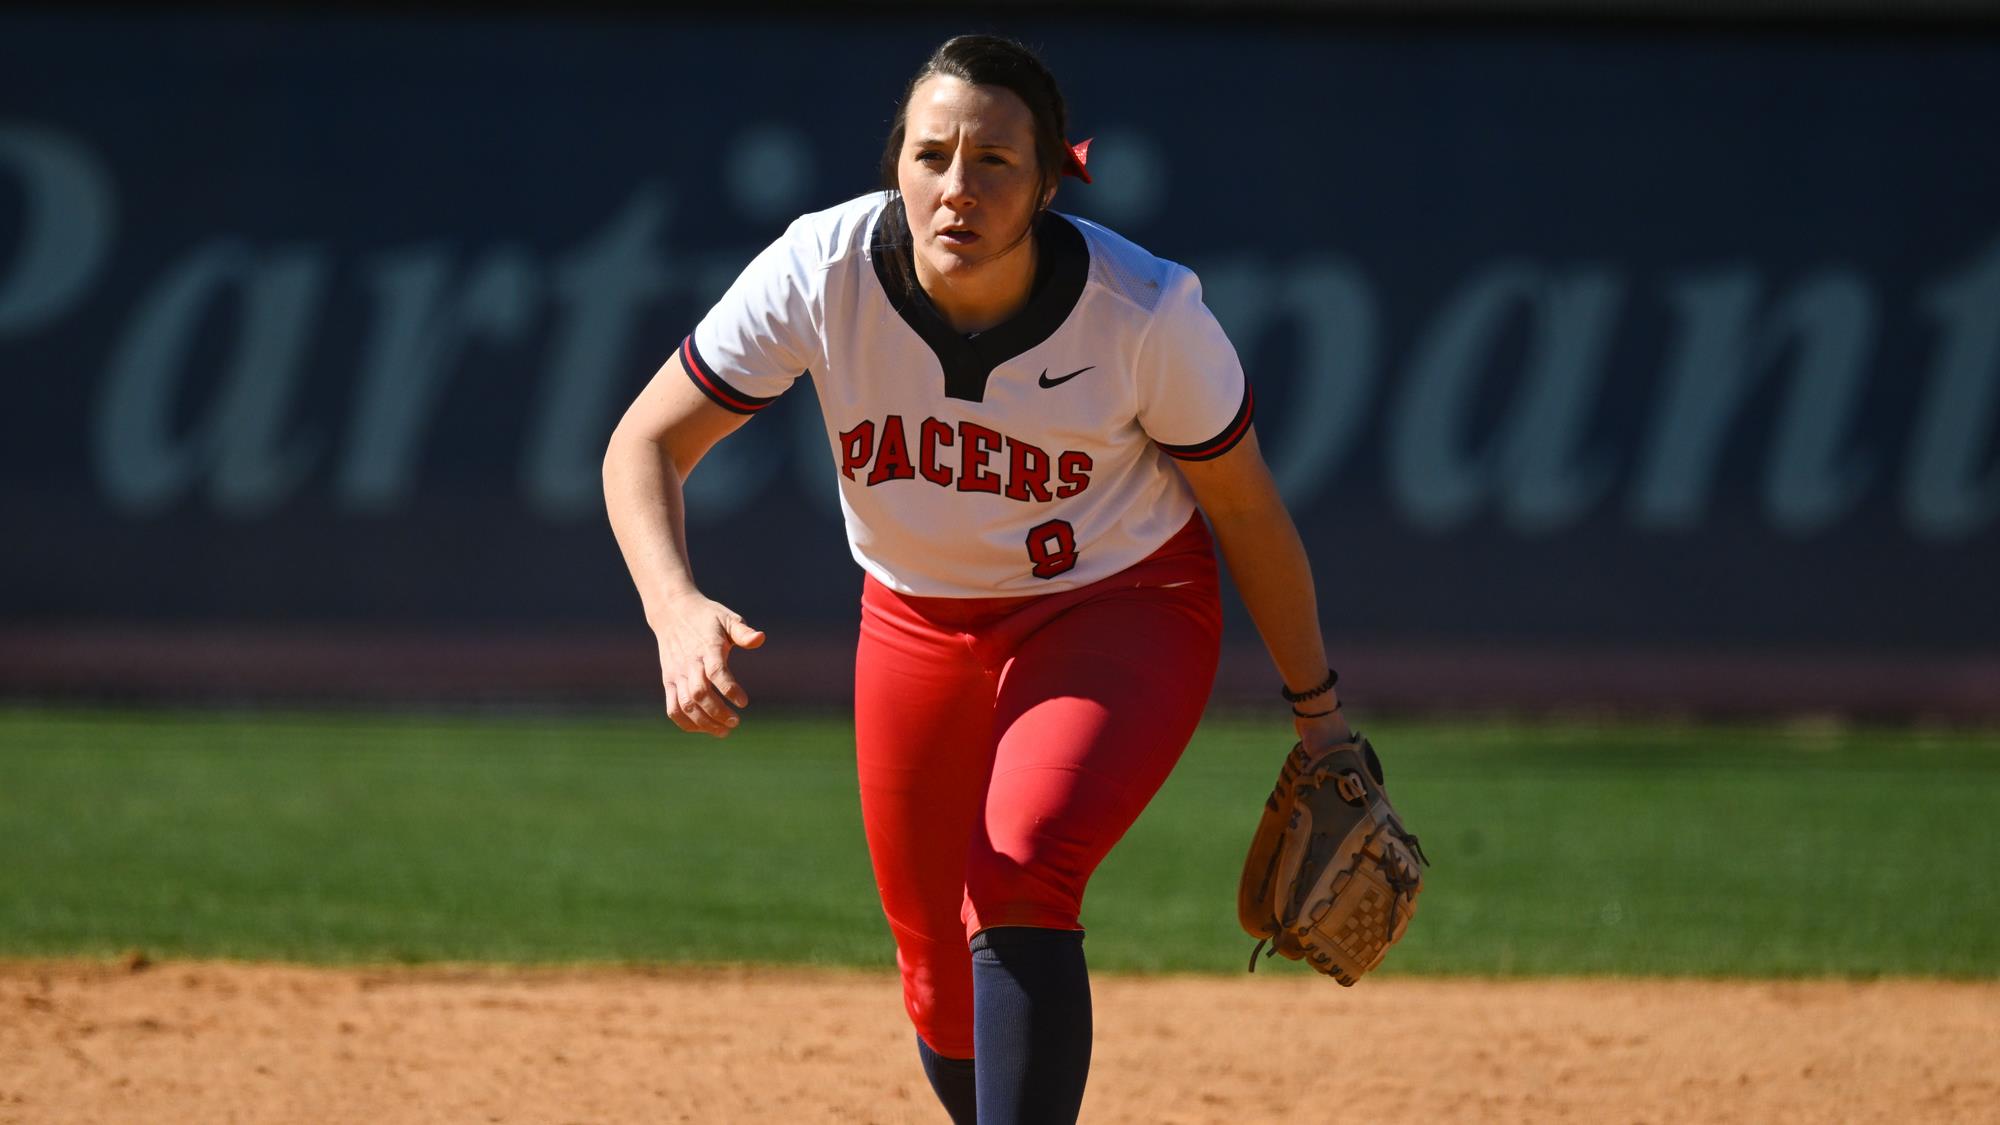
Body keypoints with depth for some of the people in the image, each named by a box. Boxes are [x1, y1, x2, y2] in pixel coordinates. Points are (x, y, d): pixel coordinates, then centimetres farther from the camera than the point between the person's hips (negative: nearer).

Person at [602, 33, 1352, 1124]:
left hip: (1123, 614, -3)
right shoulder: (820, 274, -24)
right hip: (919, 620, 3)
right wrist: (677, 610, -38)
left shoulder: (1148, 314, -27)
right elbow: (644, 447, -18)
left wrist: (1316, 710, 2)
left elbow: (1242, 505, -10)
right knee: (944, 997, 10)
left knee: (1017, 879, -30)